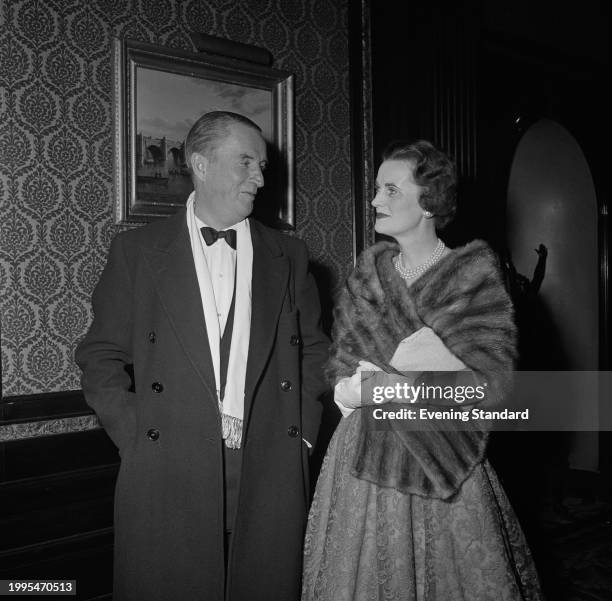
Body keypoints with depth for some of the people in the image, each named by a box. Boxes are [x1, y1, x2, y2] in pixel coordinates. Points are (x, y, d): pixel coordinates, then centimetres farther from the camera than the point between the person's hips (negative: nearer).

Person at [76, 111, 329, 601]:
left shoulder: (289, 255, 9)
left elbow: (314, 351, 13)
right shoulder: (136, 251, 3)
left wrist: (302, 435, 4)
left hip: (271, 473, 2)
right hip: (166, 478, -1)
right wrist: (137, 439, -5)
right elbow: (102, 357, 3)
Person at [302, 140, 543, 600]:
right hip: (365, 454, 4)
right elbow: (340, 375, 5)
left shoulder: (474, 272, -6)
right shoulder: (369, 271, 6)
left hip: (444, 458, -3)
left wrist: (377, 384, -14)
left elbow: (488, 380, -14)